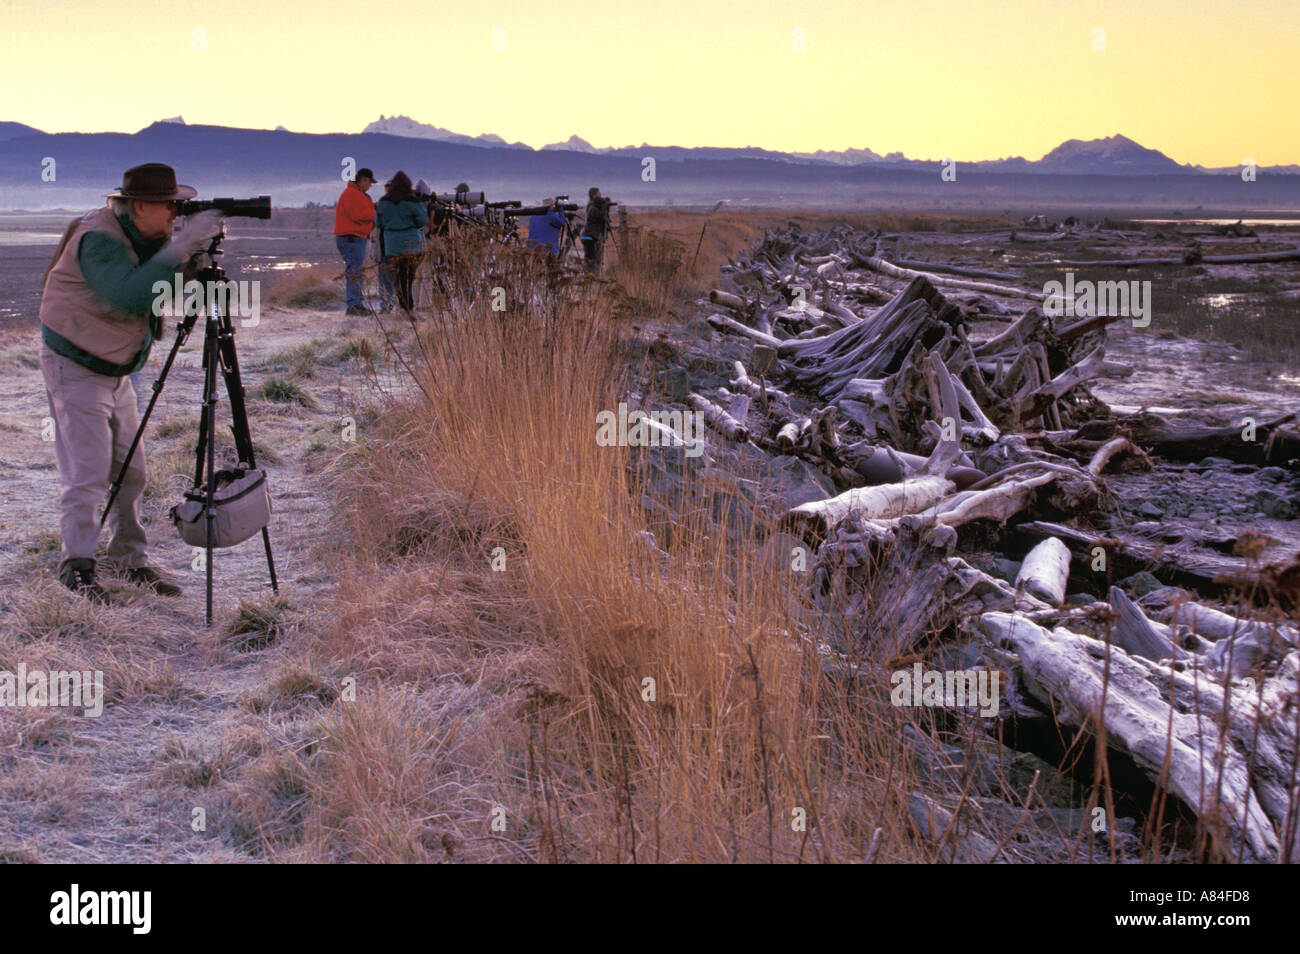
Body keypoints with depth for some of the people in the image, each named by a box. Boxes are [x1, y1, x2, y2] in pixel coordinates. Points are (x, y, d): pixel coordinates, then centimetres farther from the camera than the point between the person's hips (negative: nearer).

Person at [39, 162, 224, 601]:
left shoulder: (147, 238, 2)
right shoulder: (98, 240, -25)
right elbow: (132, 295, -40)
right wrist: (181, 246, -39)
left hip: (115, 371, 9)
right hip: (75, 368, -8)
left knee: (131, 470, 9)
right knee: (88, 472, -10)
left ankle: (133, 560, 18)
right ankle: (77, 567, -1)